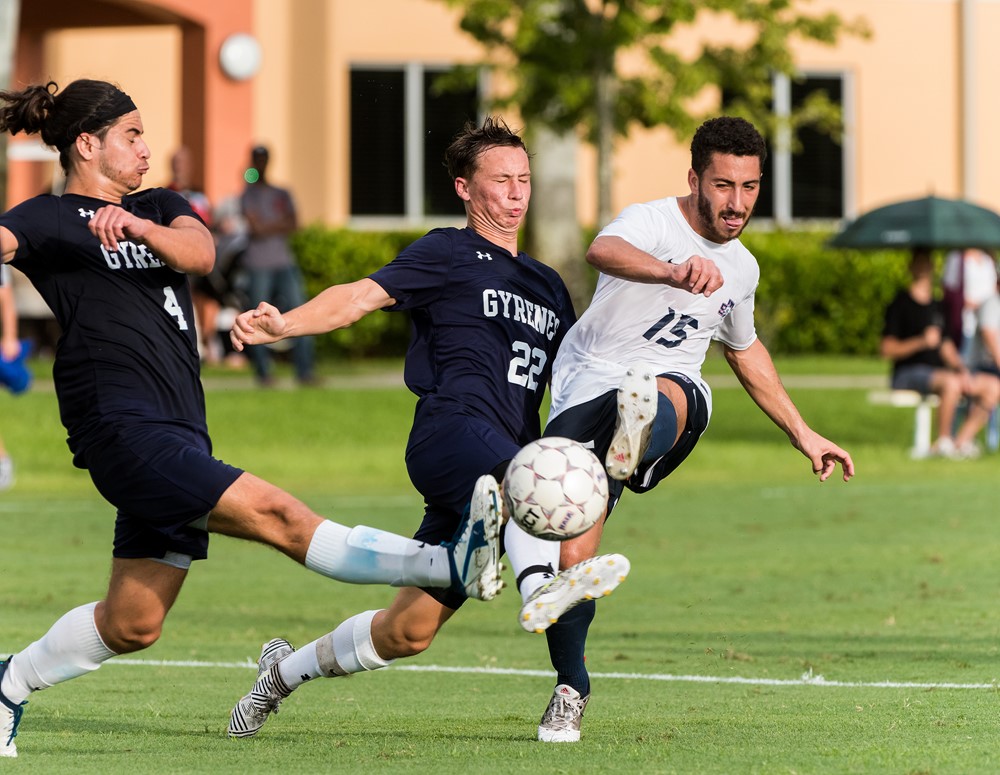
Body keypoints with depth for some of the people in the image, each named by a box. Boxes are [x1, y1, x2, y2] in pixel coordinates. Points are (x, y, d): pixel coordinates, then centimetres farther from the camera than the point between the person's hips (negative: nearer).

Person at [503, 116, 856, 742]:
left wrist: (804, 435, 36)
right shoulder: (651, 221, -9)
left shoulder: (741, 268, 12)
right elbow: (604, 251, -36)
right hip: (590, 382, -2)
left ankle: (635, 445, -74)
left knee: (666, 399, -38)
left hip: (674, 385, 2)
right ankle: (570, 693, 12)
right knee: (570, 555, -11)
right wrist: (675, 272, -57)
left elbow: (745, 350, 33)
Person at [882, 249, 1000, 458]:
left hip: (938, 371, 8)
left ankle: (962, 441, -16)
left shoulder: (936, 307, 19)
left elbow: (946, 348, 18)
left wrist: (962, 369, -2)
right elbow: (887, 349, -11)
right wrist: (921, 341, -24)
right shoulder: (900, 305, -3)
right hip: (908, 374, -8)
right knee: (951, 383, -38)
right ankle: (943, 441, -25)